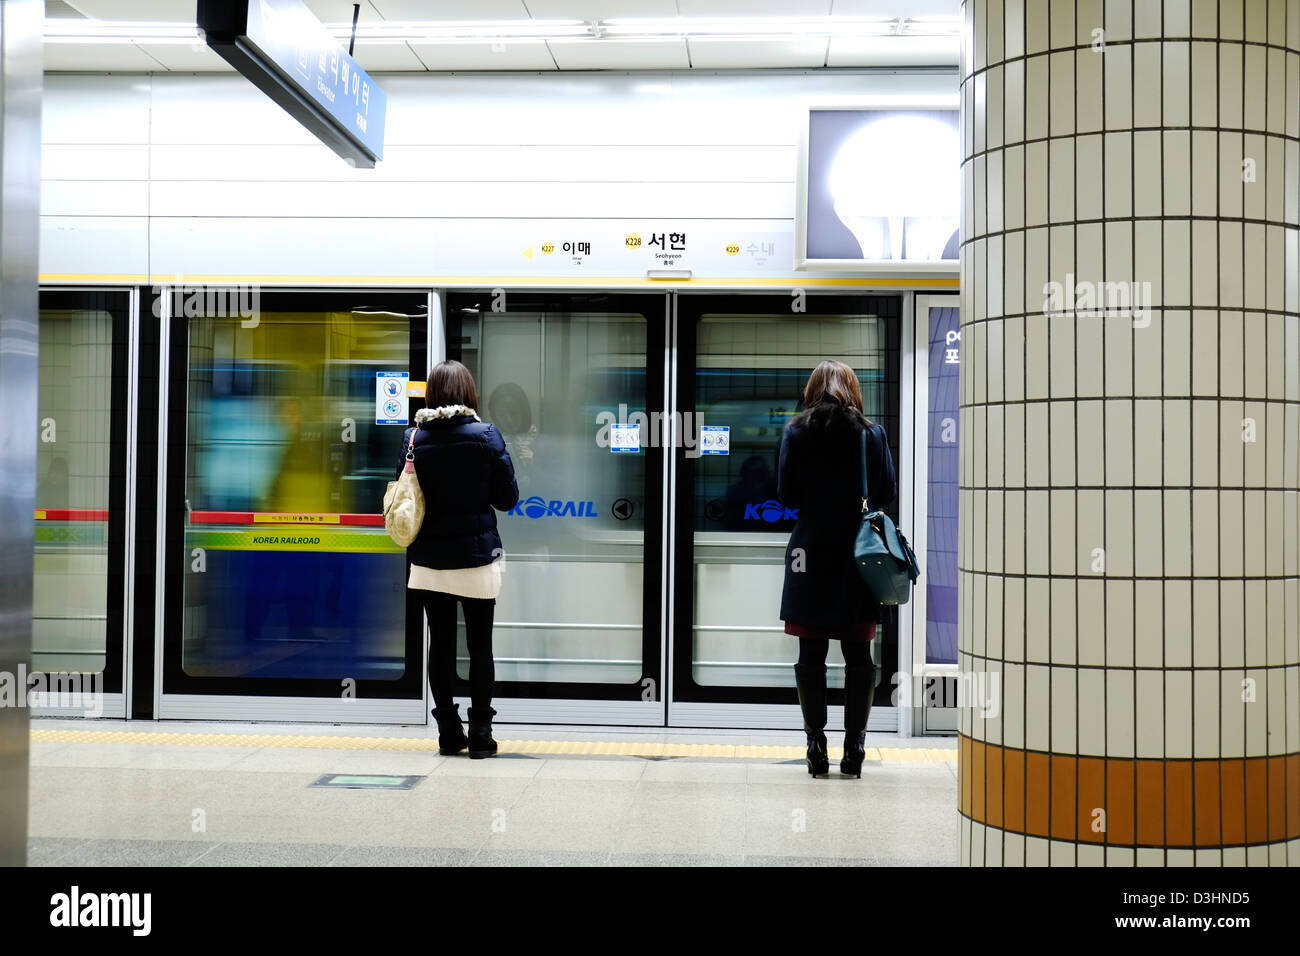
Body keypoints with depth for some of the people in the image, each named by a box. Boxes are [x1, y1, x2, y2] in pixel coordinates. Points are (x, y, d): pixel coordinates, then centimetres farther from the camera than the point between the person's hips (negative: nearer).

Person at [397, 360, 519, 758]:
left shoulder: (413, 438, -4)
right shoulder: (486, 436, -10)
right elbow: (507, 498, -5)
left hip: (429, 559, 2)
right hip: (476, 556, -2)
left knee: (440, 643, 9)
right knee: (479, 644, 6)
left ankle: (448, 732, 15)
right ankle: (480, 733, 8)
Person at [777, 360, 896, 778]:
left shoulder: (796, 433, -1)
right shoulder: (873, 434, 1)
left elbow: (786, 495, -2)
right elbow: (888, 493, 2)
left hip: (812, 555, -1)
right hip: (860, 556, 1)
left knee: (811, 654, 5)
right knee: (858, 654, 6)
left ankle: (816, 745, 7)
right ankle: (854, 747, 7)